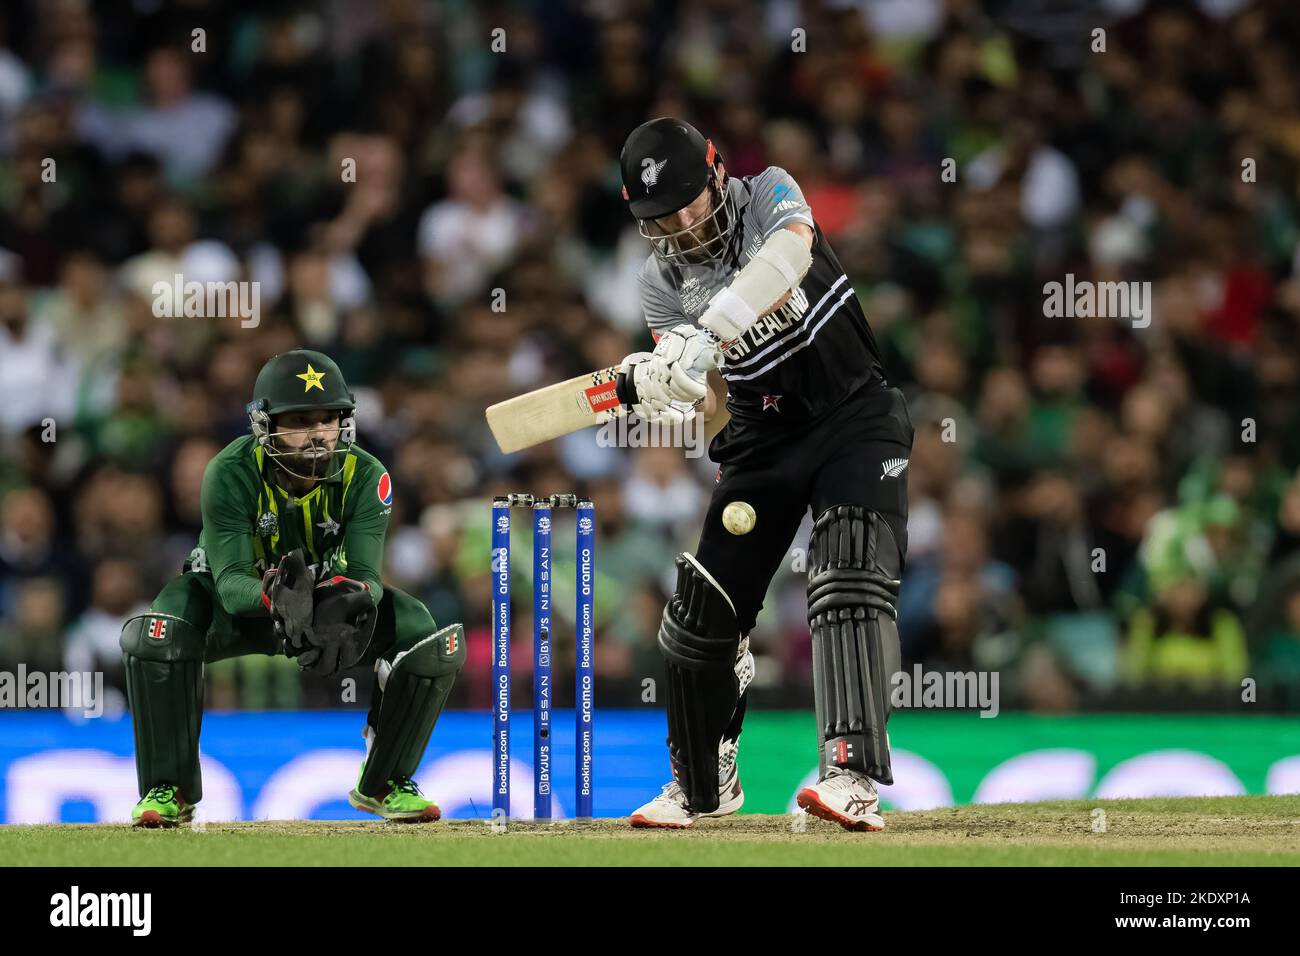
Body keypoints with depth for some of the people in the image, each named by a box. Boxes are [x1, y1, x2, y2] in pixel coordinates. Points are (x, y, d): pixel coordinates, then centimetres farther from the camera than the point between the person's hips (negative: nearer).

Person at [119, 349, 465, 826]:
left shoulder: (364, 477, -22)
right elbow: (231, 580, -35)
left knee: (432, 639, -21)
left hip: (328, 588, 2)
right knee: (156, 634, -34)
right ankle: (170, 788, -15)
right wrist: (275, 598, -59)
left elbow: (367, 573, -29)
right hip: (244, 596, -2)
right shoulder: (230, 473, -29)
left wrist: (351, 596, -55)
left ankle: (384, 782, 3)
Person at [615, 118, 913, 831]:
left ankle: (851, 777, -34)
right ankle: (702, 785, 25)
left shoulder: (767, 197, -11)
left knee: (850, 577, -25)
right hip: (761, 438, 4)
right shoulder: (662, 282, -2)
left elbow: (789, 256, -36)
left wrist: (706, 337, -47)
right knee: (702, 610, 3)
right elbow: (713, 405, -8)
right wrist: (655, 391, -32)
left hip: (855, 417, -4)